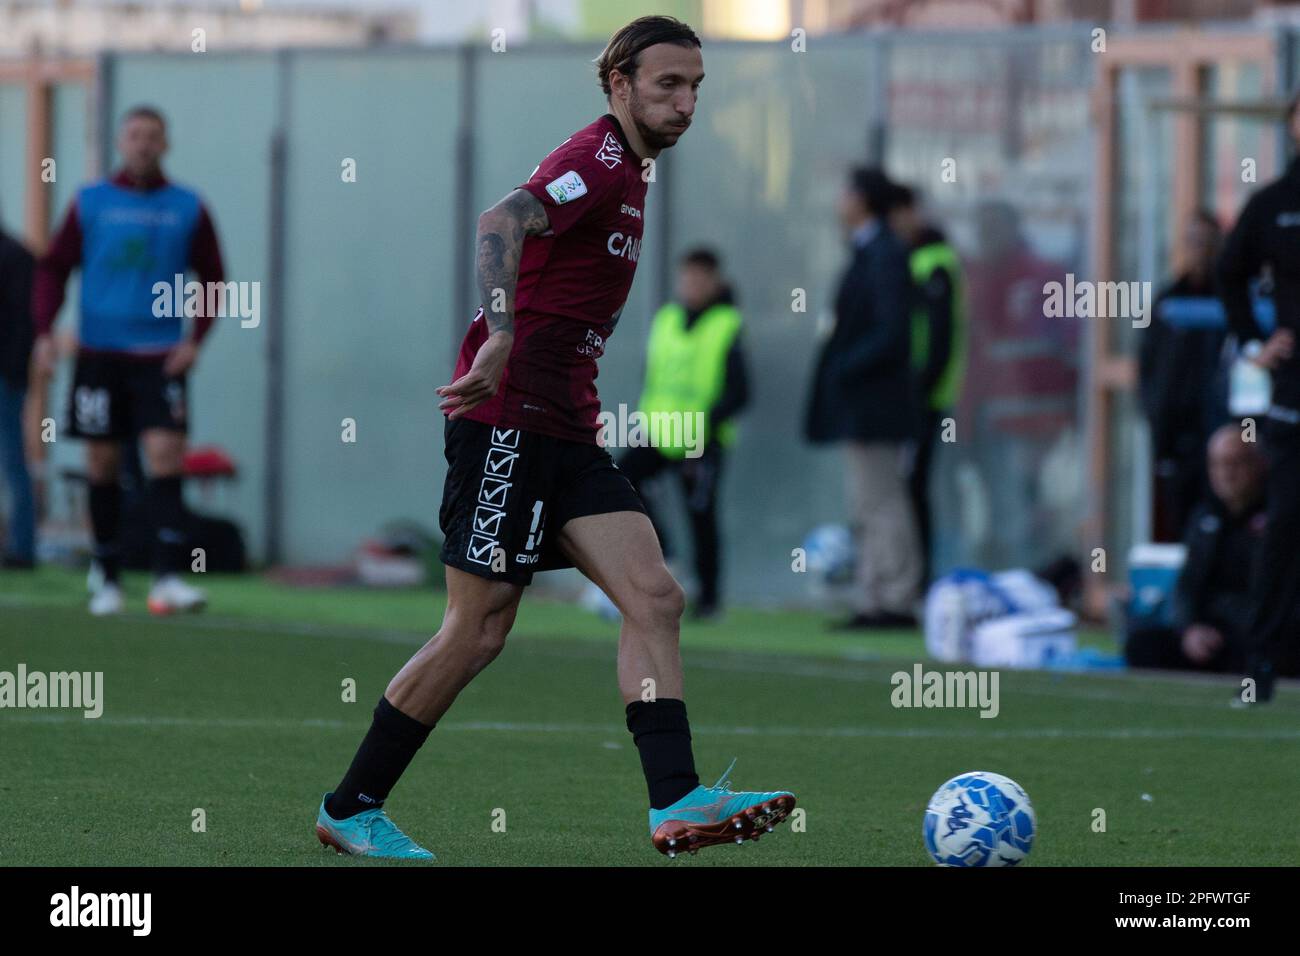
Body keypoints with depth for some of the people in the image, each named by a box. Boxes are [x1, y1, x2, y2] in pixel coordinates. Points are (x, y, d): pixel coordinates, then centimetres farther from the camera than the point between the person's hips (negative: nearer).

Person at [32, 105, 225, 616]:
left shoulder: (188, 208, 4)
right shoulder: (90, 202, 4)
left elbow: (212, 277, 10)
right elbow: (53, 268, 8)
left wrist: (195, 340, -2)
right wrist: (44, 332, -4)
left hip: (160, 357, -1)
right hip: (99, 354, 1)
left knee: (165, 454, -14)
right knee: (103, 463, 3)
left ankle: (168, 575, -19)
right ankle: (107, 578, 13)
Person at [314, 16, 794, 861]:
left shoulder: (628, 174, 20)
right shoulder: (598, 162, -11)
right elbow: (505, 220, -31)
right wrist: (499, 336, -43)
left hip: (565, 436, 9)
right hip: (507, 422, -9)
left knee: (654, 598, -7)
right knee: (479, 632, -4)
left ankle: (676, 803, -16)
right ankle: (349, 809, 9)